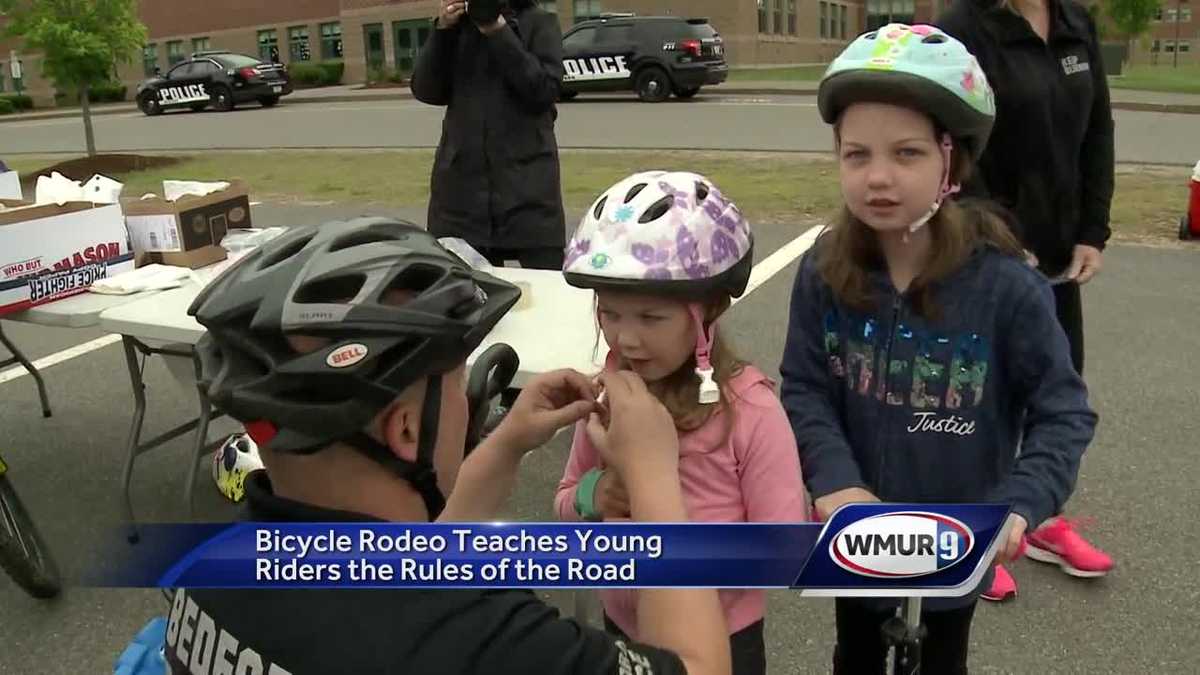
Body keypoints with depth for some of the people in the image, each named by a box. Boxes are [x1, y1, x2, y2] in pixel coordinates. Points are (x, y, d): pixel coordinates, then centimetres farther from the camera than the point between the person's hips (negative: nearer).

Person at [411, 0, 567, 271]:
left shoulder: (539, 22, 5)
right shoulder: (456, 25, 14)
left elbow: (545, 91, -9)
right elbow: (426, 92, 4)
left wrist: (498, 32, -13)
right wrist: (443, 28, -6)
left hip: (527, 179, -3)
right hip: (462, 178, 3)